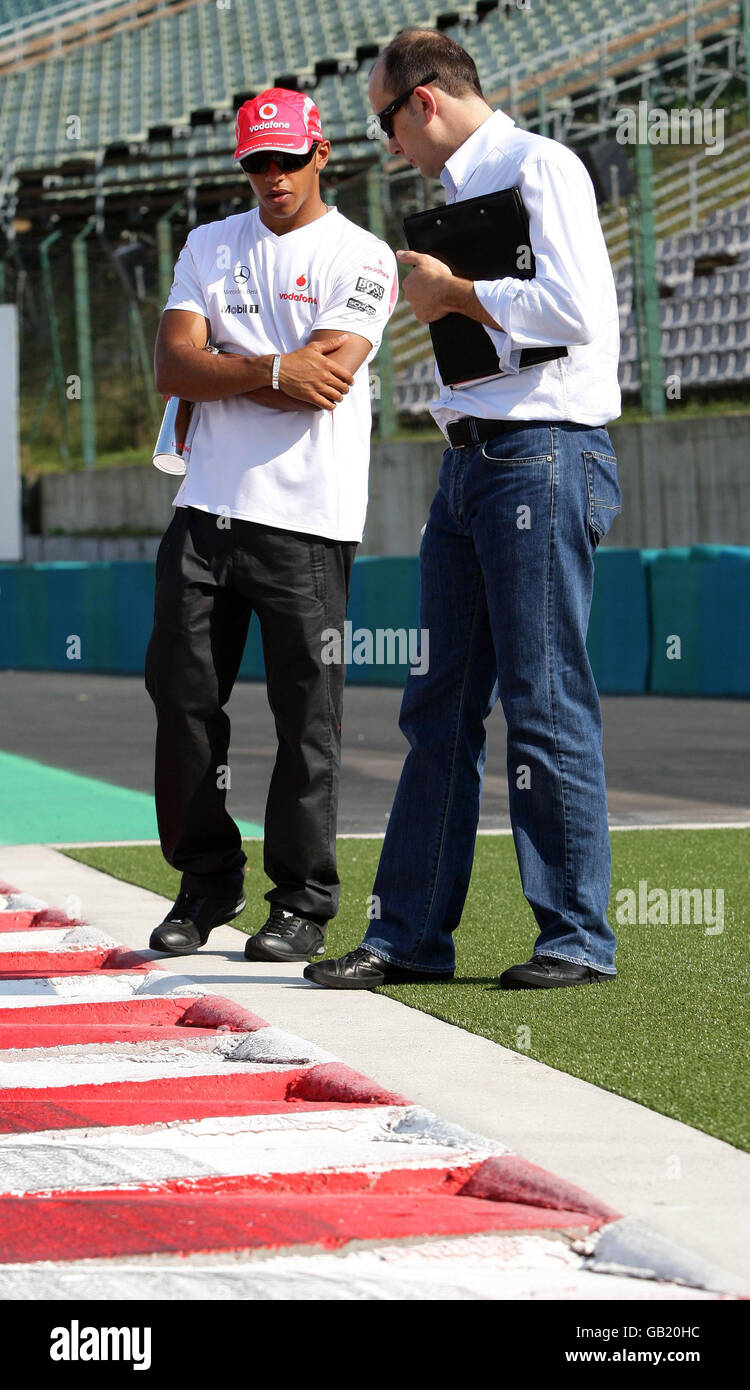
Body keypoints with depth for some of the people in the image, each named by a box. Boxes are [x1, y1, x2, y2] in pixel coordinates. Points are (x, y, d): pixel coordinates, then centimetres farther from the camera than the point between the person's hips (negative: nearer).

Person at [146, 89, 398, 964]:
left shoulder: (361, 259, -1)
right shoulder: (209, 248, 14)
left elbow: (323, 385, -14)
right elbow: (173, 368, 1)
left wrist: (216, 373, -4)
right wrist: (269, 370, -14)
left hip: (306, 521, -5)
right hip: (206, 509, 5)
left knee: (306, 715, -3)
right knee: (181, 693, 5)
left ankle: (302, 904, 5)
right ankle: (206, 882, 19)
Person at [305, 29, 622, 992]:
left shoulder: (539, 168, -6)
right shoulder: (461, 191, 22)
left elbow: (575, 308, -19)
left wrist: (453, 291, -9)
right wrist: (437, 301, 12)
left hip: (543, 454, -9)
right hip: (469, 460, 9)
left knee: (545, 704, -7)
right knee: (440, 708, 7)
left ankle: (578, 937, 0)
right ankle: (410, 936, 10)